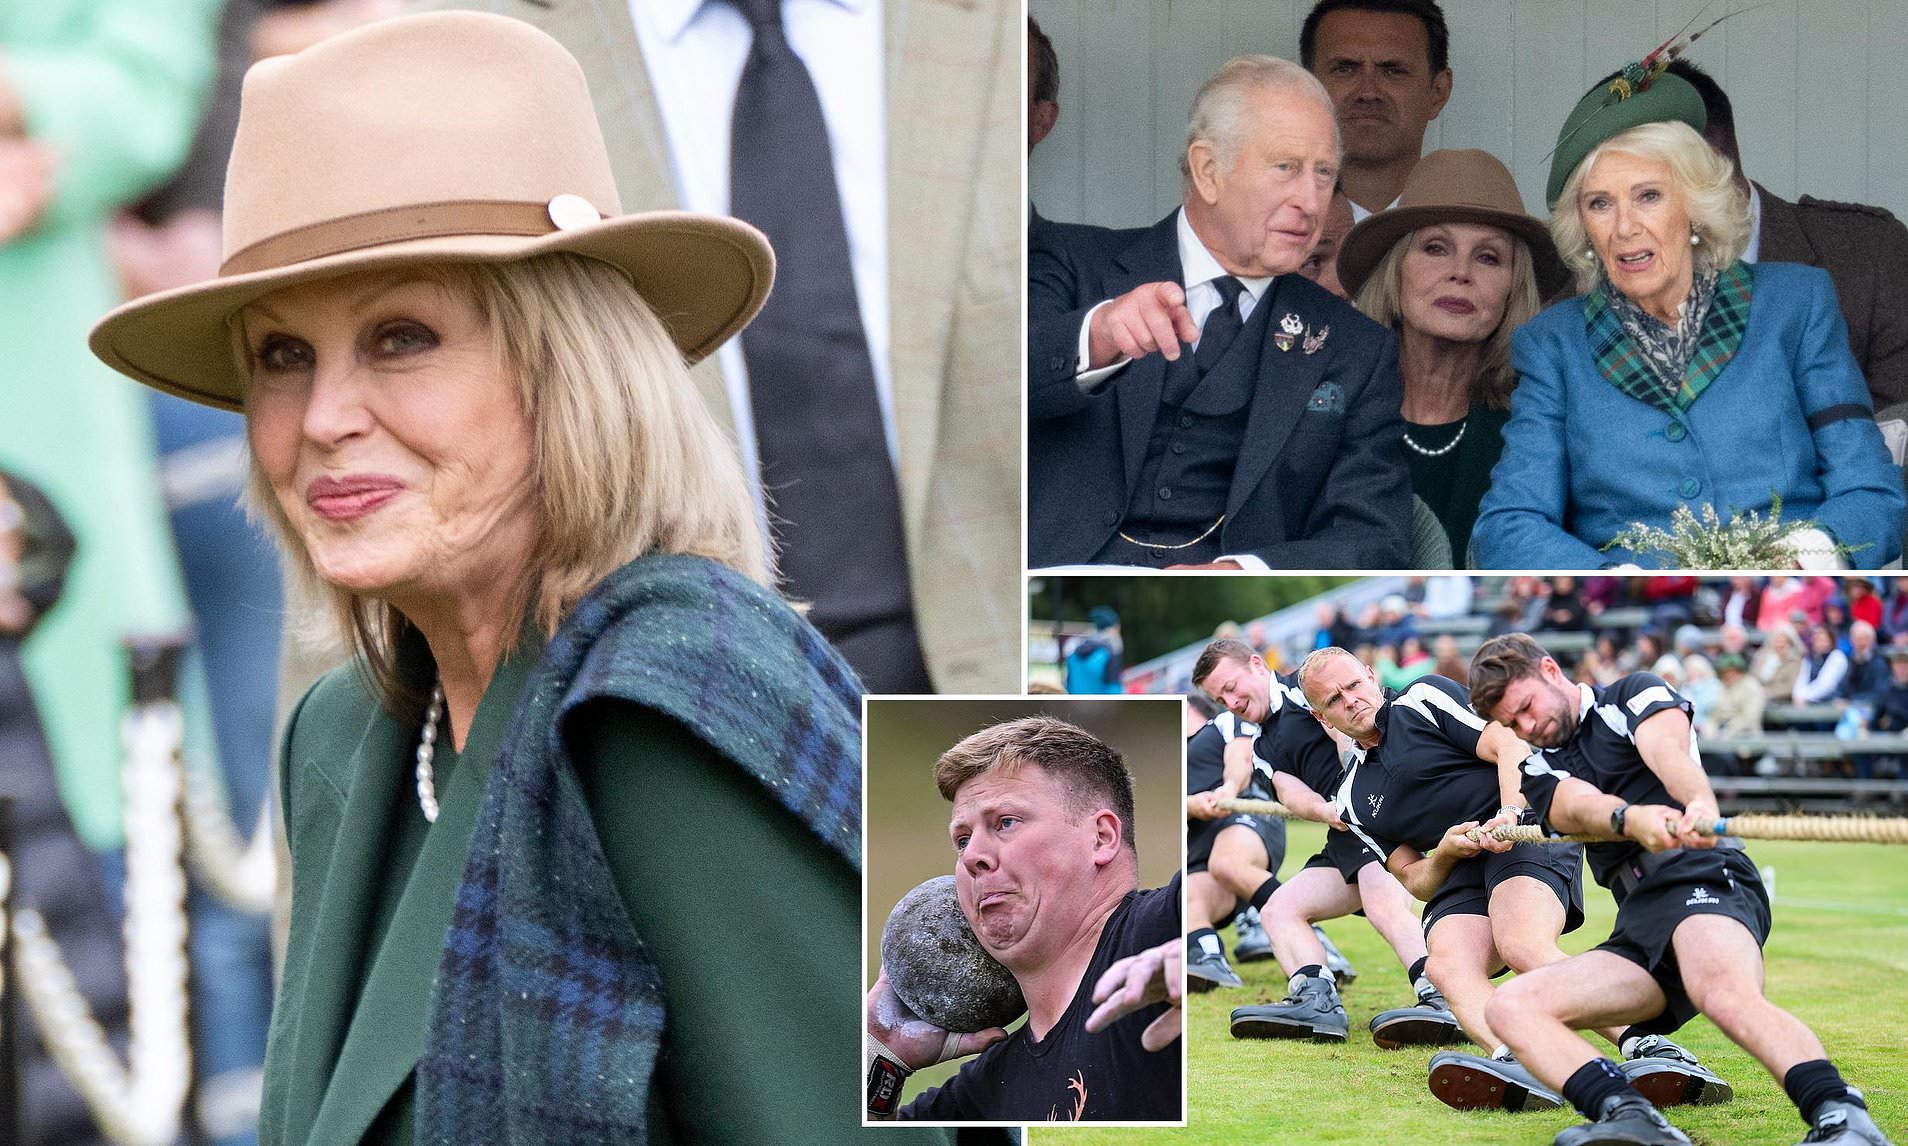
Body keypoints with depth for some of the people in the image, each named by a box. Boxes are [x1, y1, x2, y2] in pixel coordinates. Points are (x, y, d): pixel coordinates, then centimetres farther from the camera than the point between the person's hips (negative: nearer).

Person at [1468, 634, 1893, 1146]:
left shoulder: (1635, 694, 15)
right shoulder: (1541, 770, 24)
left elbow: (1667, 750, -9)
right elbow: (1579, 806, 0)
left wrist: (1701, 807, -33)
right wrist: (1632, 820, -26)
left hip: (1703, 876, -6)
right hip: (1637, 935, 6)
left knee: (1727, 995, -37)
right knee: (1510, 1007, -14)